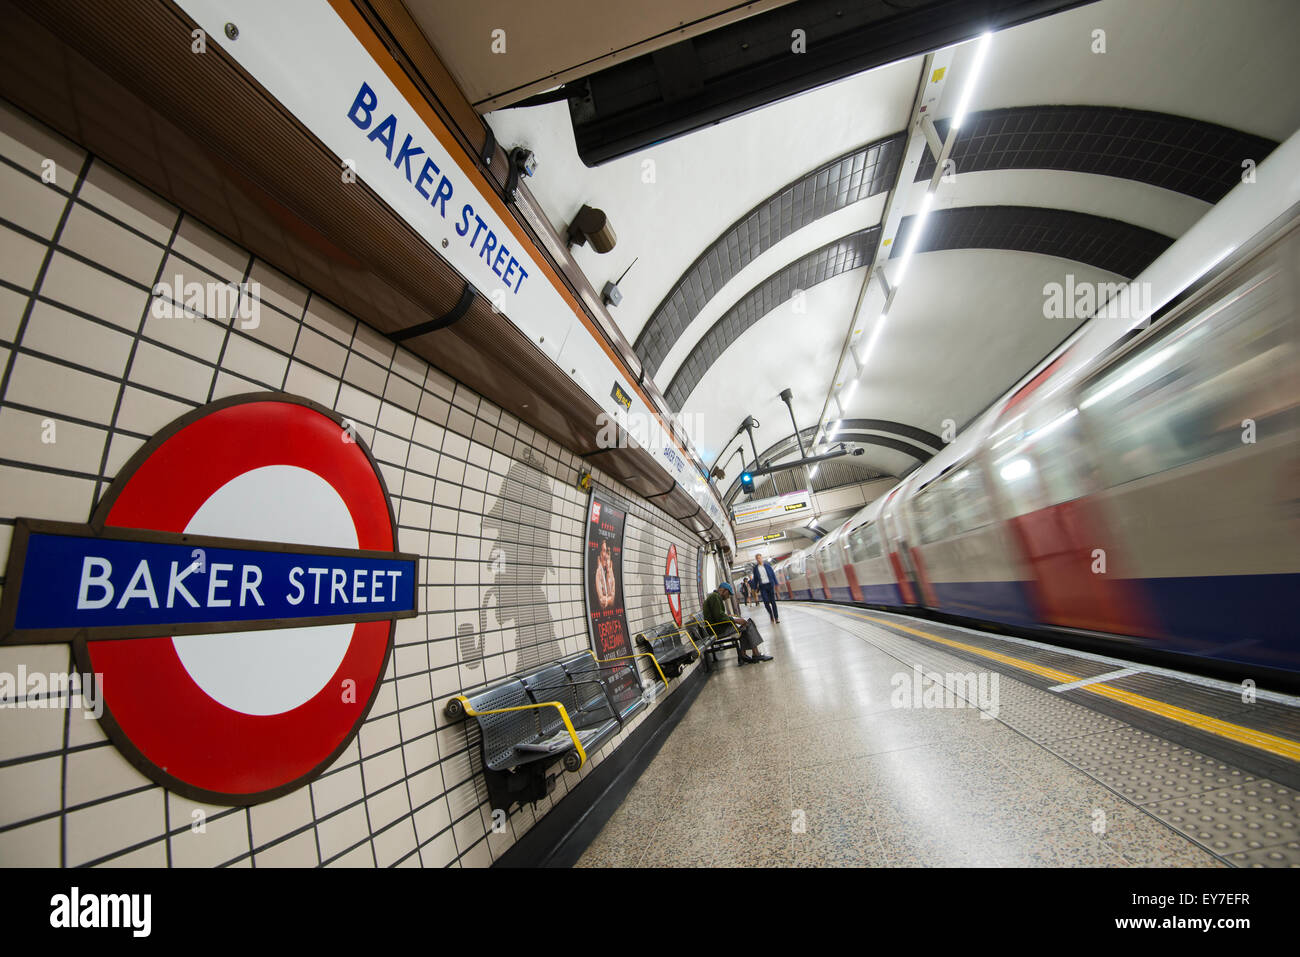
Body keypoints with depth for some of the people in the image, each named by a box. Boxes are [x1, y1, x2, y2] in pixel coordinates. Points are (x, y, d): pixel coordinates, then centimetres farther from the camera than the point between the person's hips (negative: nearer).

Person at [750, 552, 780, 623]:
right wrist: (755, 588, 7)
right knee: (766, 602, -7)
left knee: (773, 601, 0)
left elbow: (773, 574, 4)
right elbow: (755, 579, 9)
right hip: (762, 586, 1)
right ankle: (771, 614, 18)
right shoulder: (756, 568, 4)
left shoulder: (767, 565, 1)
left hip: (770, 584, -1)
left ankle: (776, 617, 8)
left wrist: (776, 584, -1)